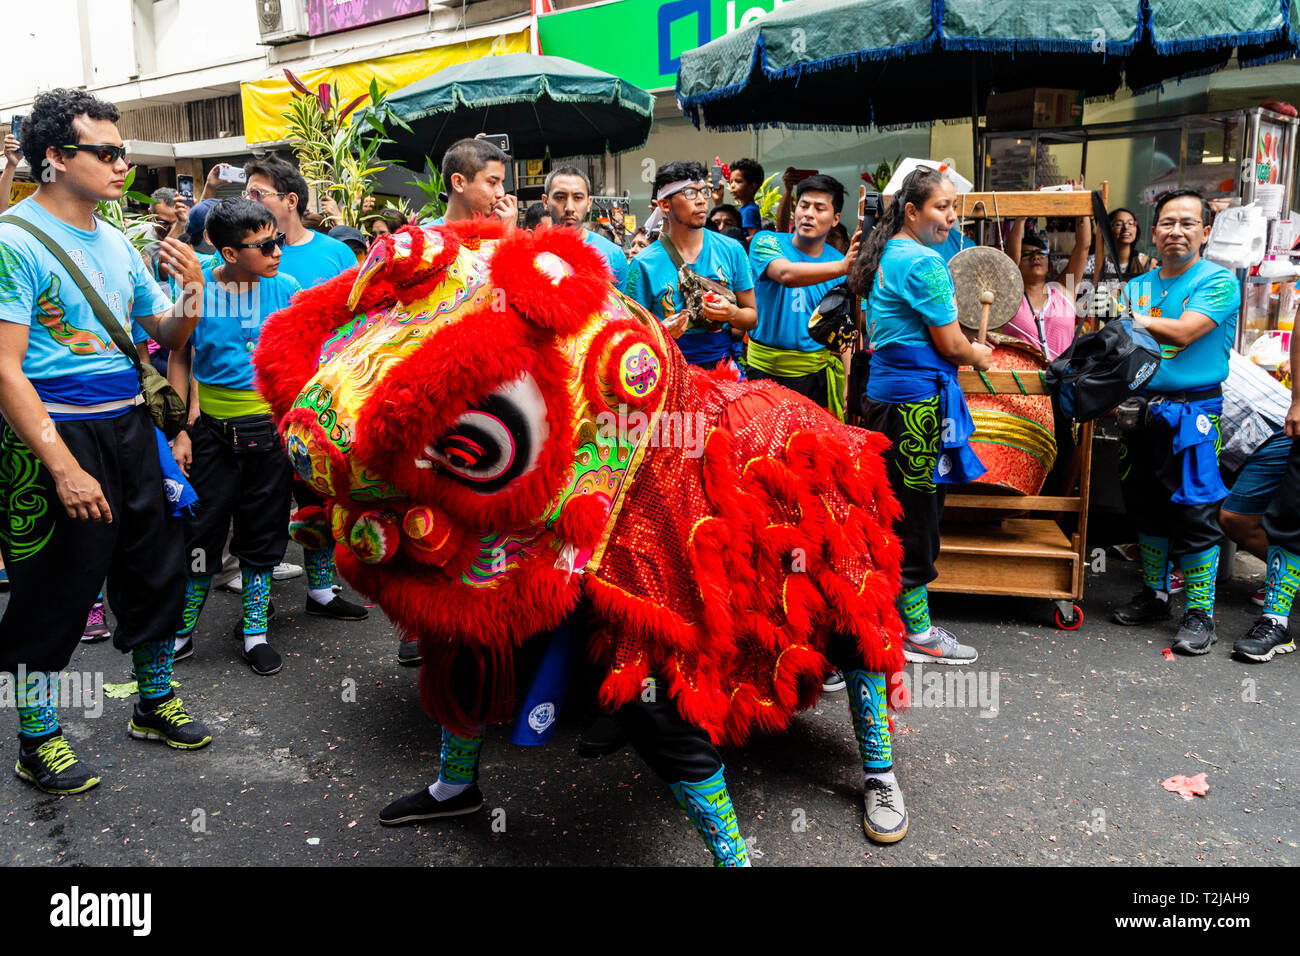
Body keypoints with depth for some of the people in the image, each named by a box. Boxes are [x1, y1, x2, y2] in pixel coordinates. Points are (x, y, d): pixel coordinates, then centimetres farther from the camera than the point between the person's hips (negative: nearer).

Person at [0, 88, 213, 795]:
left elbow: (167, 334, 18)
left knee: (156, 570, 15)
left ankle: (156, 704, 34)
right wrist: (64, 468, -22)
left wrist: (192, 296, -6)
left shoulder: (115, 241, 10)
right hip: (57, 433, -7)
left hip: (129, 425, 7)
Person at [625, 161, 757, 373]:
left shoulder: (731, 250, 6)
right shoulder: (644, 264, -4)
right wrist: (660, 332, -20)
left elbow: (752, 317, 11)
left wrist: (732, 314, -10)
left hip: (723, 362, 3)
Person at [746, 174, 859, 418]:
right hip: (764, 369, -2)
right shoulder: (767, 242, -4)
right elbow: (786, 274, -27)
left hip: (817, 373, 2)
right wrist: (841, 267, -42)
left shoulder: (839, 260, 4)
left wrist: (849, 383, -7)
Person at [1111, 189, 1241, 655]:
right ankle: (1154, 594, 29)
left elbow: (1182, 333, -19)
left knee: (1194, 512, -5)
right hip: (1142, 410, 6)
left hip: (1192, 412, -5)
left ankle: (1200, 612, 7)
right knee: (1146, 507, 13)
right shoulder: (1137, 286, 12)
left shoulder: (1218, 281, -5)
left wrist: (1131, 317, -13)